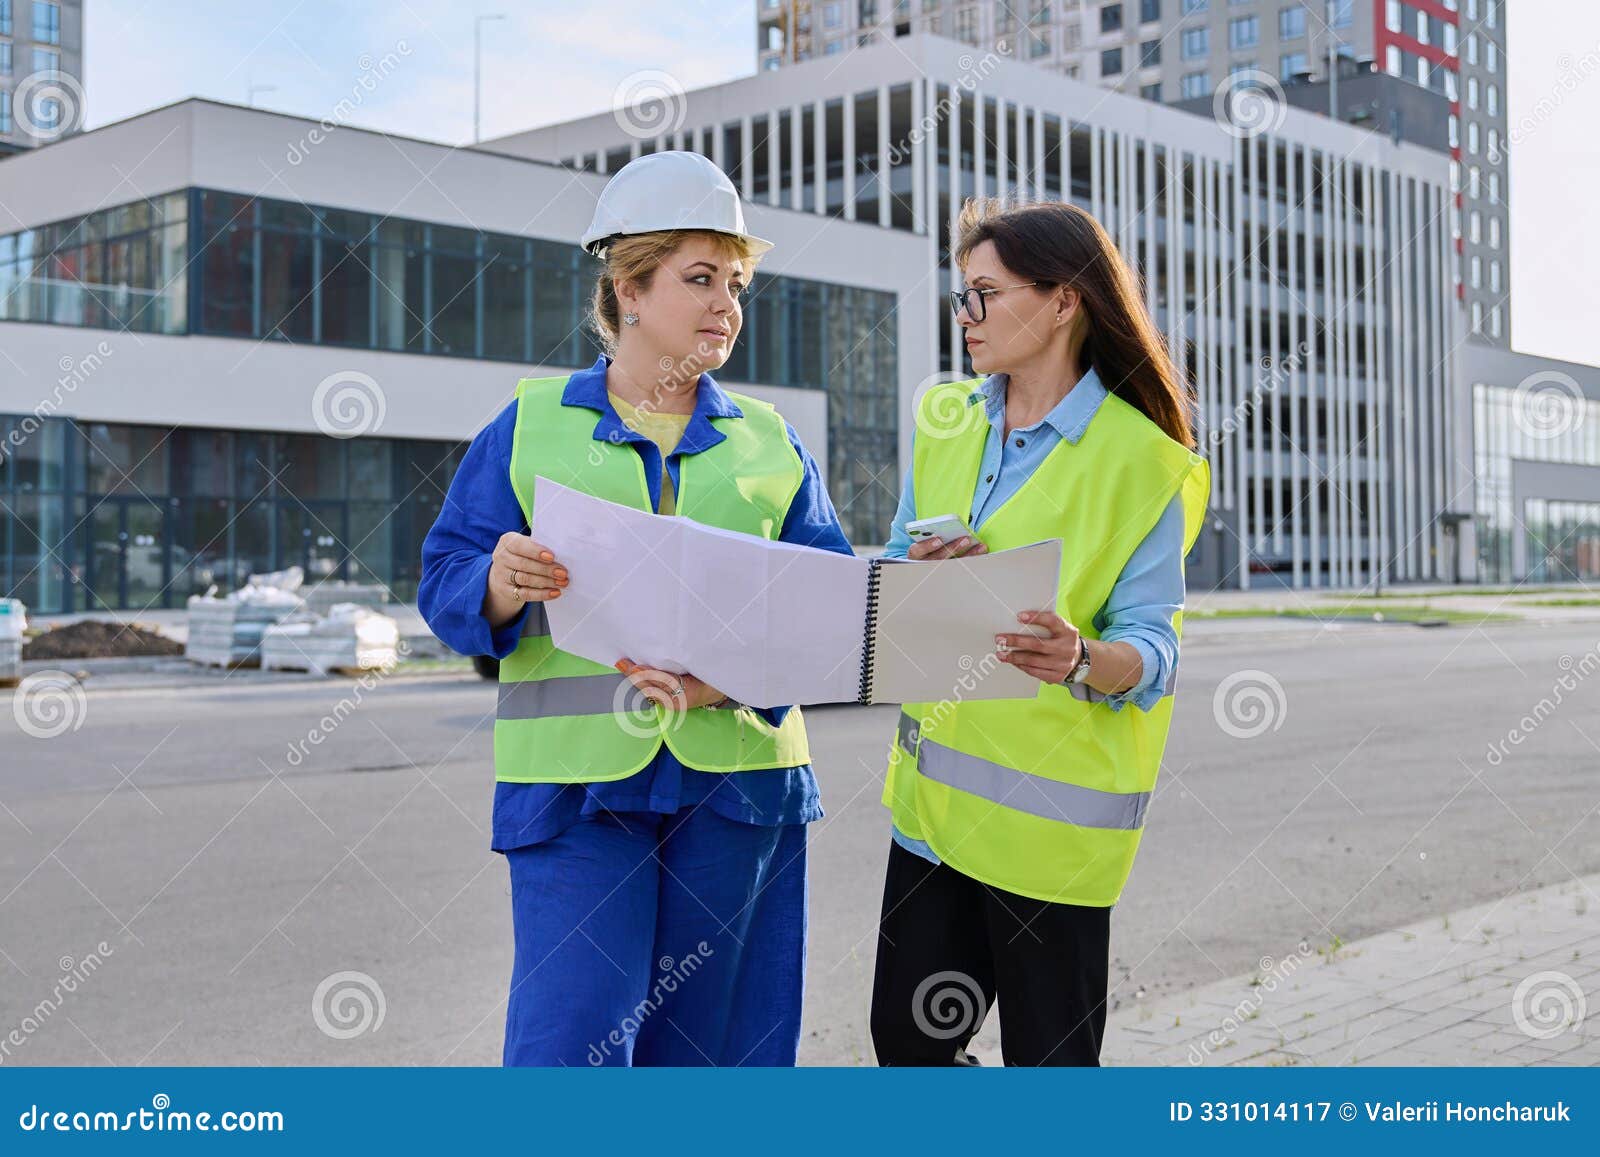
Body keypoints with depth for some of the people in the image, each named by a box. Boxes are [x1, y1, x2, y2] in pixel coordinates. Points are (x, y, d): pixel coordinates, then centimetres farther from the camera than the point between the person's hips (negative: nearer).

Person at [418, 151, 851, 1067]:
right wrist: (500, 587, -20)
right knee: (572, 1036, -8)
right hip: (572, 777, -2)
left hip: (736, 773, 3)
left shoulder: (769, 442, 12)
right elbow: (445, 585, 4)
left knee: (713, 1038, 9)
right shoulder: (531, 426, 8)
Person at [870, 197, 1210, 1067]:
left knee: (1048, 1058, 5)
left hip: (1051, 807, -6)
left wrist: (1080, 659, -34)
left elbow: (1150, 648, -12)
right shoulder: (945, 423, 8)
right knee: (905, 1039, 12)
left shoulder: (1142, 462, -9)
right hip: (934, 791, 6)